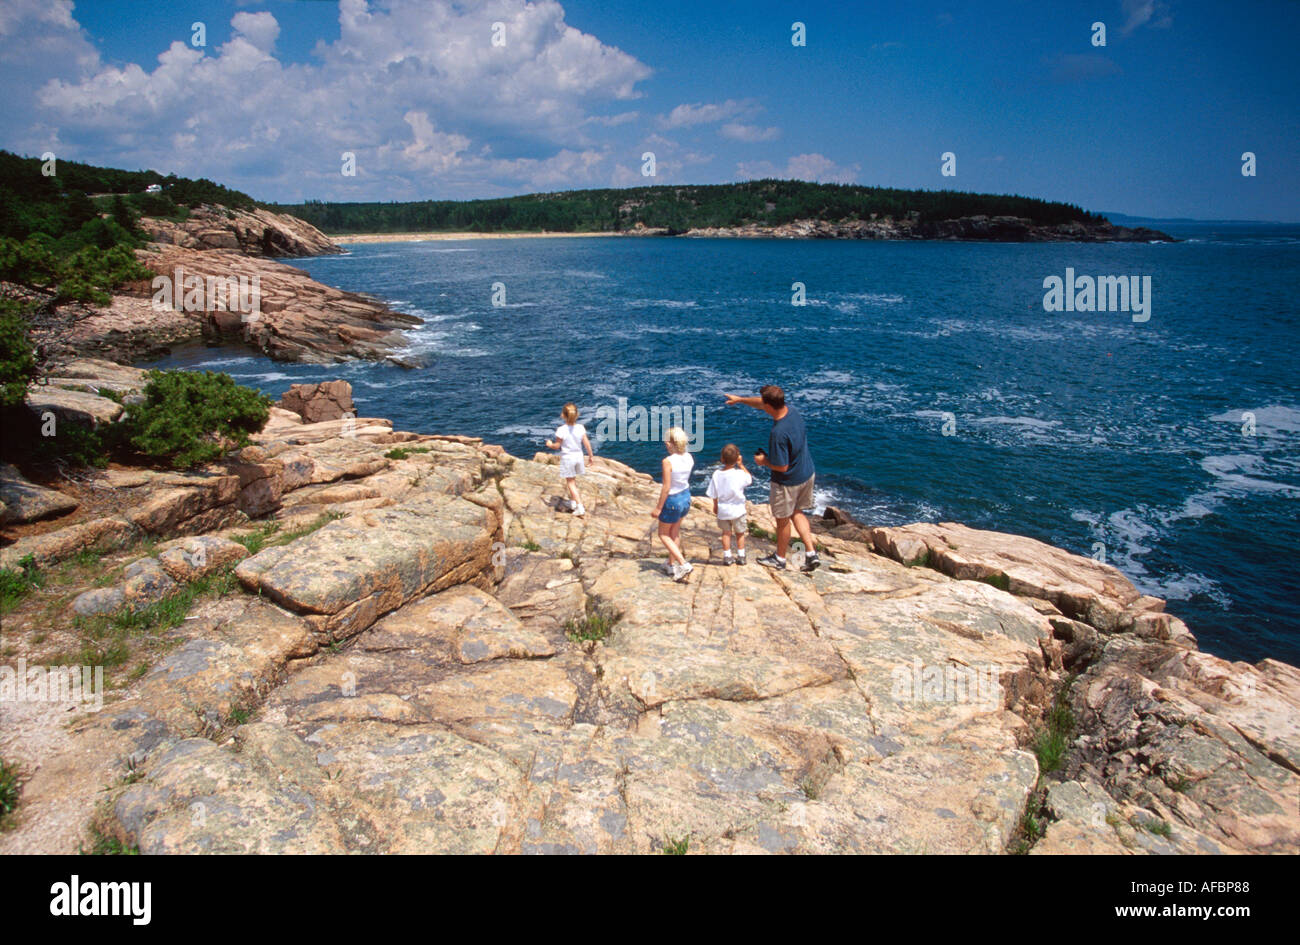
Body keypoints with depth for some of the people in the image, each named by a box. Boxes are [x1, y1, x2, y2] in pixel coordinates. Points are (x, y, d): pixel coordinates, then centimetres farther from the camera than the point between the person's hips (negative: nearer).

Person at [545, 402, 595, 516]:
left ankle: (580, 507, -2)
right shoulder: (580, 428, -9)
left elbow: (557, 446, -11)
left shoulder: (561, 430, -20)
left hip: (567, 457, -4)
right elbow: (587, 443, -4)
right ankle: (572, 502, 37)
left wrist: (550, 444, 11)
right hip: (578, 456, 5)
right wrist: (591, 456, 9)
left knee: (570, 482, 4)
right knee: (573, 480, 23)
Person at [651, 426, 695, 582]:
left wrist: (658, 508, -12)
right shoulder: (689, 457, -7)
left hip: (672, 500, -7)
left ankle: (683, 564, 2)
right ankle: (672, 564, 37)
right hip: (686, 497, 7)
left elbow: (666, 488, -22)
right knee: (674, 533, 24)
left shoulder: (668, 461, -26)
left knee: (663, 535, 14)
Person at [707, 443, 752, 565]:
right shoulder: (739, 473, -19)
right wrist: (741, 465, 2)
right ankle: (741, 556, 21)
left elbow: (713, 494, -1)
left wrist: (715, 506, 16)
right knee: (740, 533, 16)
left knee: (726, 533, 17)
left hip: (723, 510, 2)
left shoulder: (716, 474, -9)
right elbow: (749, 478, 2)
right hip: (737, 509, -2)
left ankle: (727, 556, 18)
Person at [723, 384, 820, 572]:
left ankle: (780, 559, 33)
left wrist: (764, 461, -9)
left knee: (783, 520, 13)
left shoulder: (778, 433, -34)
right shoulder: (791, 410, -8)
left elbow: (782, 467, -27)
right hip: (807, 474, 8)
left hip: (788, 482, -8)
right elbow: (762, 404, 11)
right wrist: (740, 399, 20)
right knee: (796, 513, 25)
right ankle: (811, 553, 19)